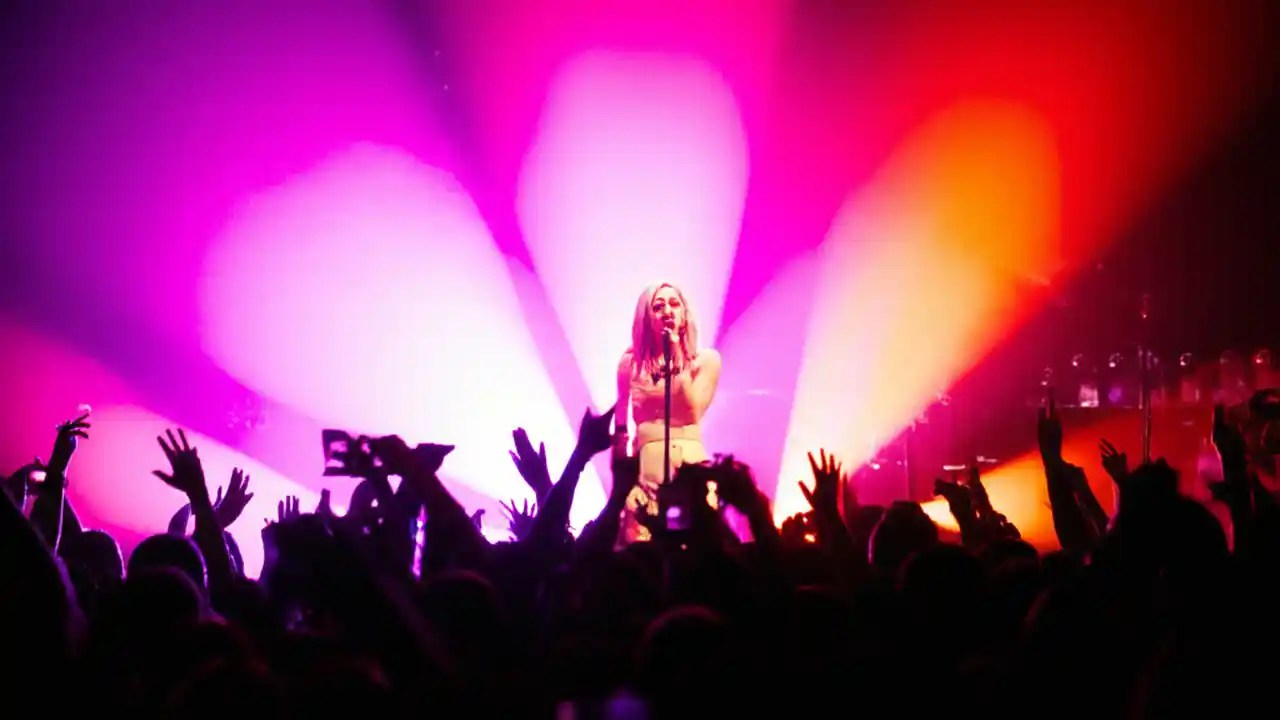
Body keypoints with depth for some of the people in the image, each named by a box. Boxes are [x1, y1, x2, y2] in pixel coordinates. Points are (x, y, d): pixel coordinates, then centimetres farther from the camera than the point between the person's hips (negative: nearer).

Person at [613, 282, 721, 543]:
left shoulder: (706, 359, 3)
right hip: (646, 463, 1)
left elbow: (692, 414, -10)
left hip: (689, 462, -1)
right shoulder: (631, 363, 7)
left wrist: (678, 360, -10)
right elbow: (620, 424, 12)